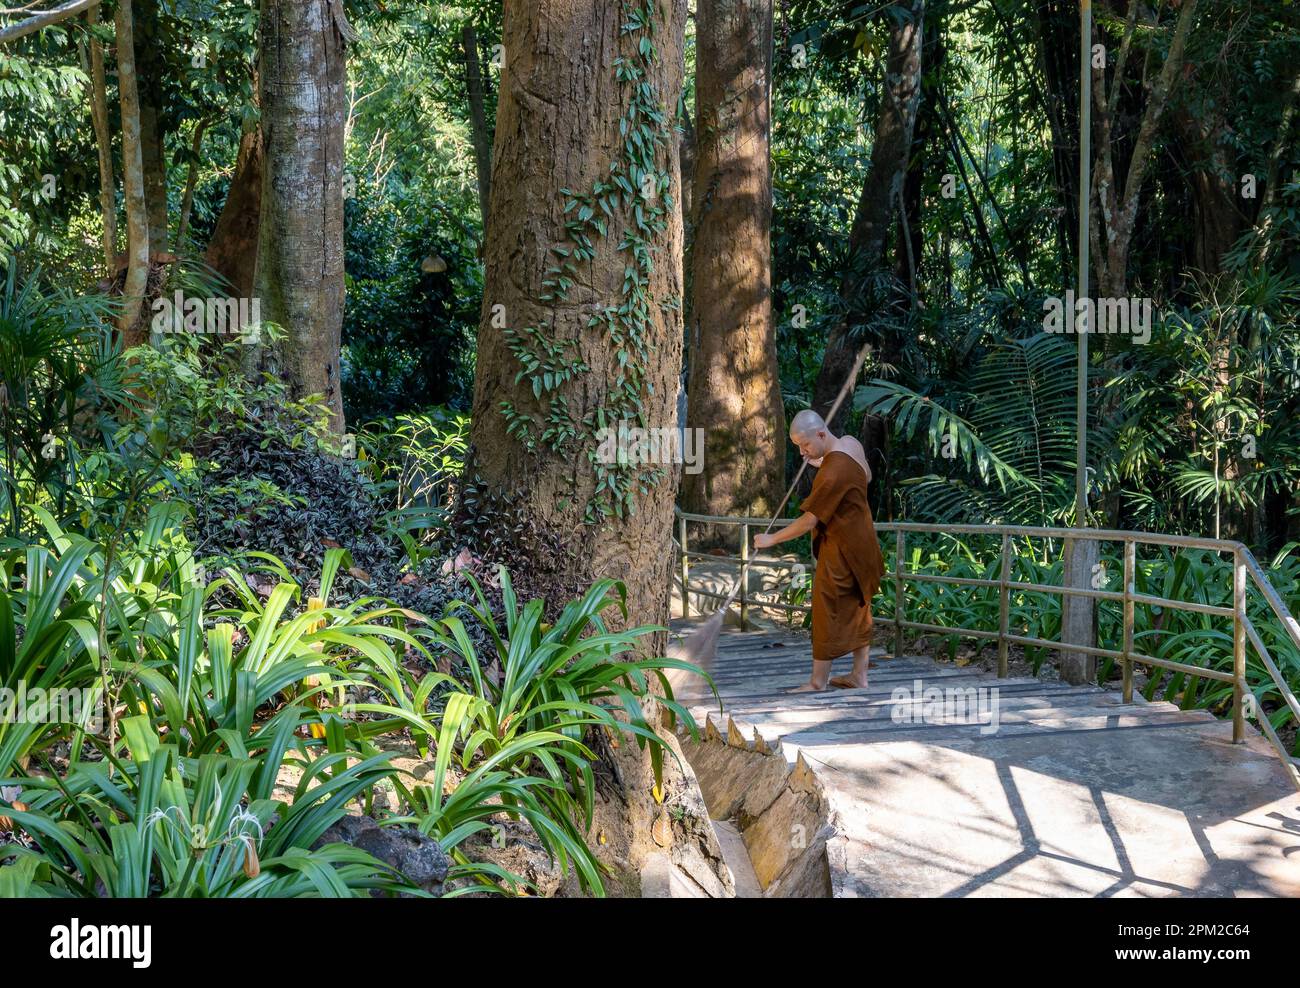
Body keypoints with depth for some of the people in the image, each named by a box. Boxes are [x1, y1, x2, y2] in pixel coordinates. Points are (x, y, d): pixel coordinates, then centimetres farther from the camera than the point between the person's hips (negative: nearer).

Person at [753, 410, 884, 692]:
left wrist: (772, 539, -12)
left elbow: (809, 521, -23)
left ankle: (818, 683, 9)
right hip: (861, 543, 10)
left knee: (828, 613, 1)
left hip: (841, 551, -10)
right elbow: (866, 476, 19)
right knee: (858, 608, 15)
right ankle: (859, 676, 24)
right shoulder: (851, 443, -2)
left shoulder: (832, 473, -29)